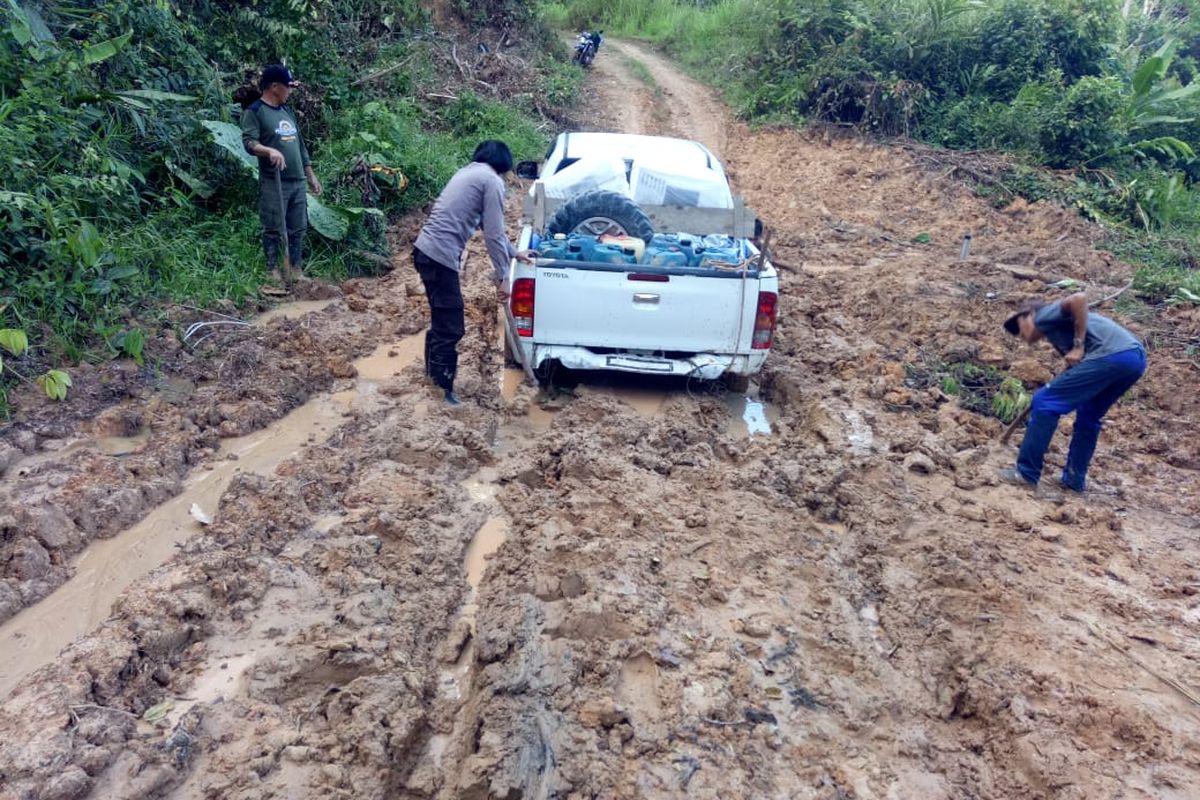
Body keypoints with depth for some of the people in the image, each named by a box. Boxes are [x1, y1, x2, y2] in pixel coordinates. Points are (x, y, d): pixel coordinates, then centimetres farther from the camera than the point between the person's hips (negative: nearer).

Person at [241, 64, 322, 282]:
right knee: (273, 229, -2)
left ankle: (296, 270, 18)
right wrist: (270, 150, -36)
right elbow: (249, 142, -16)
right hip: (273, 183, -7)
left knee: (298, 228, 9)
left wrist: (311, 175, 20)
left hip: (297, 181, 7)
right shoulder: (254, 111, -5)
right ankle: (274, 271, 5)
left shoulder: (287, 111, 17)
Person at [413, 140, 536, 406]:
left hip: (426, 250, 10)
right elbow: (493, 234, -9)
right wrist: (502, 278, -3)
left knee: (441, 322, 22)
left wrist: (515, 253, 39)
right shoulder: (492, 181, -4)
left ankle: (433, 378, 34)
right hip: (440, 256, -10)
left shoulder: (469, 173, 24)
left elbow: (489, 226, 32)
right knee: (451, 328, -2)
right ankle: (442, 391, 5)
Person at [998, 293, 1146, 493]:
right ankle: (1074, 479, 28)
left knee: (1045, 402, -2)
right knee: (1088, 415, 25)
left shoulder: (1044, 315, 11)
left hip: (1111, 355, -9)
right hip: (1136, 356, 9)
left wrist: (1078, 345, -7)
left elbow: (1079, 299, -9)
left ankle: (1026, 473, 2)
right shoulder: (1058, 332, 34)